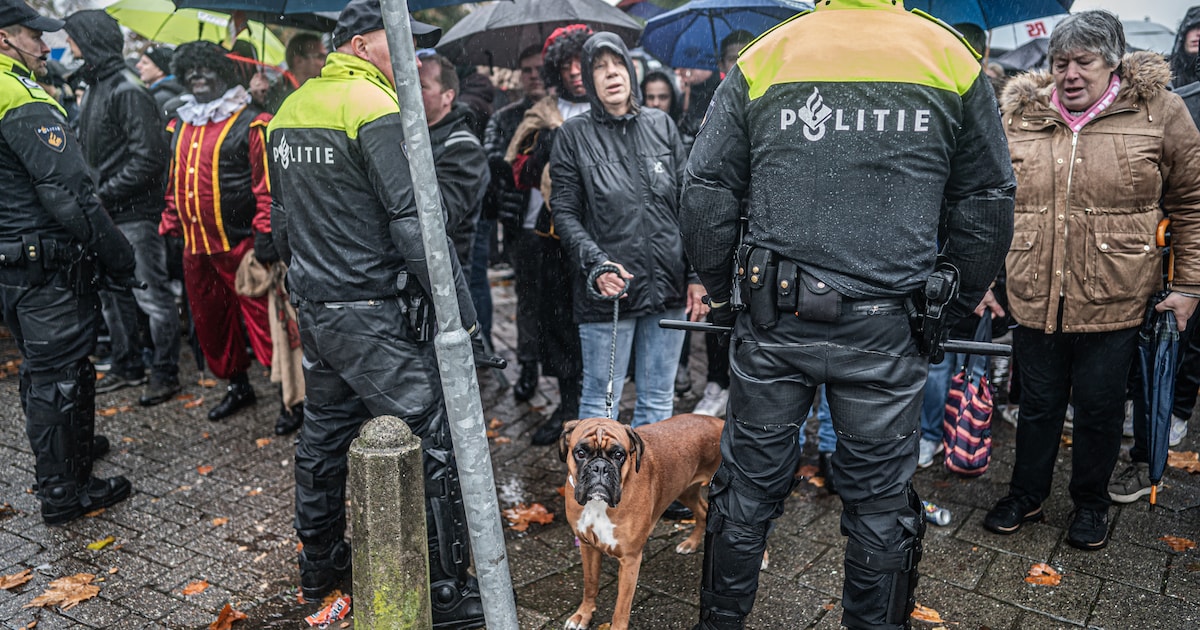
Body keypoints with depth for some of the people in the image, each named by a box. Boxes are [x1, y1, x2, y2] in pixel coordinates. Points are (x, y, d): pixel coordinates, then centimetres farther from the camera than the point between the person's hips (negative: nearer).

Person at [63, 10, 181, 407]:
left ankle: (165, 374, 8)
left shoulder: (128, 92, -13)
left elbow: (149, 158, -20)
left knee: (152, 296, -2)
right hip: (105, 214, 10)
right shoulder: (95, 88, 14)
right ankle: (127, 368, 28)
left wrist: (106, 195, -18)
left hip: (135, 215, -9)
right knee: (112, 294, 16)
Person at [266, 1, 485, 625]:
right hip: (374, 316, -9)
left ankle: (319, 562, 37)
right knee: (435, 441, -1)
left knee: (323, 433, 21)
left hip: (314, 309, 9)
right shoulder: (377, 110, -15)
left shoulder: (289, 109, 12)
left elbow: (281, 218, 19)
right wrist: (460, 307, -17)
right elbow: (414, 223, -21)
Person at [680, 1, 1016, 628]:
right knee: (879, 501, 14)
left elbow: (705, 194, 2)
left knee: (748, 484, 15)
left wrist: (720, 294, 13)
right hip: (887, 332, 0)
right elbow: (987, 204, 7)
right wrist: (955, 306, 17)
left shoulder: (760, 60, 2)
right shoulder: (955, 60, 4)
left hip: (773, 321, 1)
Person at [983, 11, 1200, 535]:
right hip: (1033, 299, 2)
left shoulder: (1158, 111, -2)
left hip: (1113, 301, -1)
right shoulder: (1020, 115, 2)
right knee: (1038, 403, 15)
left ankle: (1091, 504, 34)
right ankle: (1026, 496, 34)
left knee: (1099, 408, 12)